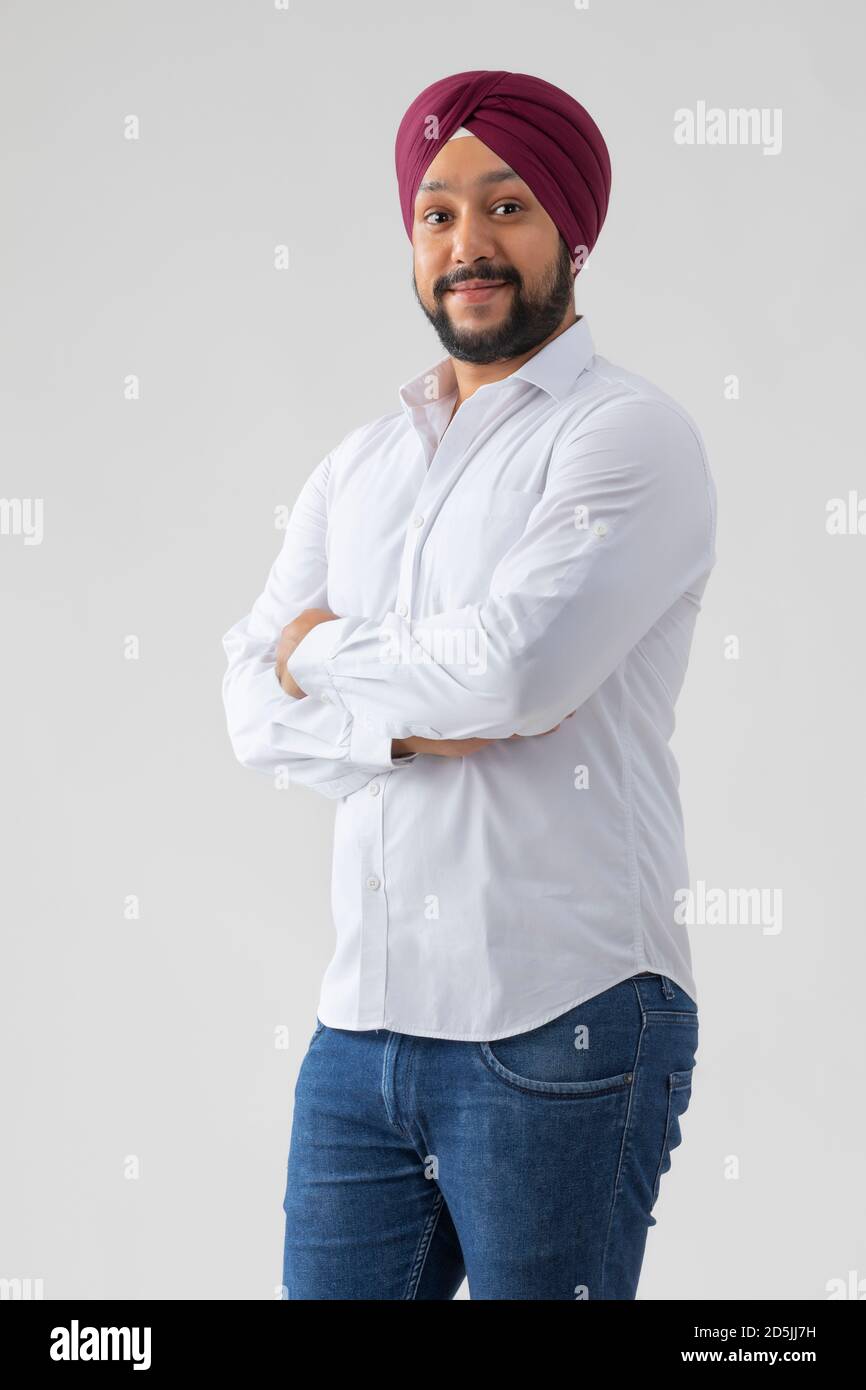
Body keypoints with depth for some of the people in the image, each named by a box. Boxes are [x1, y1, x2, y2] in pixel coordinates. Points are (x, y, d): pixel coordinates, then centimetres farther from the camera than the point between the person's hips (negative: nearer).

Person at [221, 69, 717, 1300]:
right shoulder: (358, 467, 15)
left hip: (557, 1029, -5)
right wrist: (405, 725, -13)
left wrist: (330, 656, -3)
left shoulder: (631, 436, -5)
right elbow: (256, 705, 6)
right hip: (361, 1023, 6)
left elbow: (522, 664, -20)